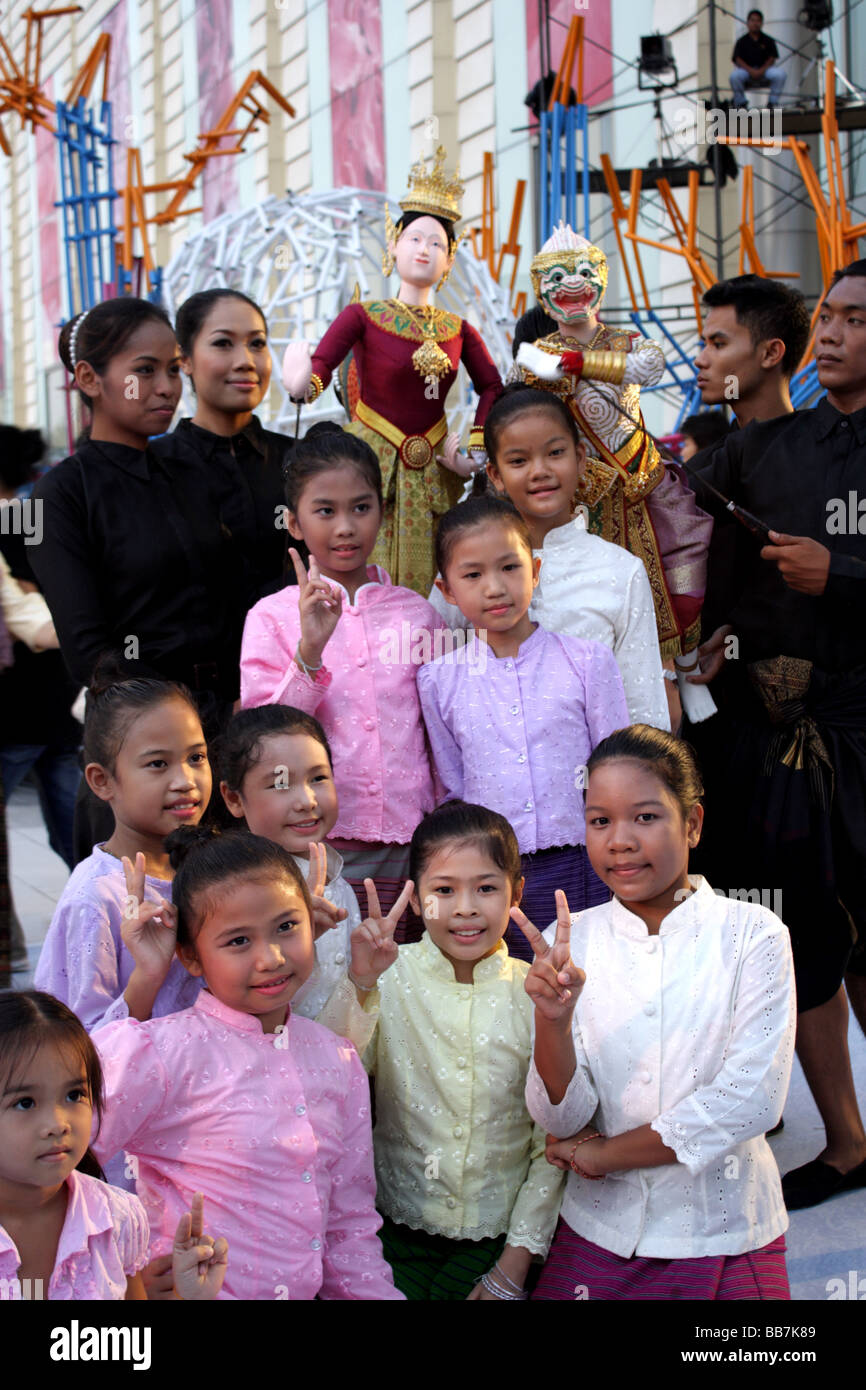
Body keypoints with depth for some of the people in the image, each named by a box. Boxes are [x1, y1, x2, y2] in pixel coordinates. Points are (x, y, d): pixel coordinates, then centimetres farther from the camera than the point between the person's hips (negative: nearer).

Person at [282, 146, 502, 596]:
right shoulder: (362, 317, -4)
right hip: (373, 461, -3)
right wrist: (302, 384, -39)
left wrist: (474, 445, 0)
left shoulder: (458, 330, 8)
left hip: (431, 472, 4)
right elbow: (319, 365, -17)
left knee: (422, 583, 7)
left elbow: (492, 387, 13)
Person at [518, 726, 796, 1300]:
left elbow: (752, 1100, -16)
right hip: (600, 1230, 2)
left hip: (725, 1238, -2)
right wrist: (552, 1018, -26)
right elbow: (562, 1119, -7)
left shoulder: (752, 934, -9)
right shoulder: (568, 942, -2)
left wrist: (606, 1152, -10)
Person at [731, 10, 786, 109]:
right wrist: (750, 70, -21)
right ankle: (741, 103, -8)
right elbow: (737, 60, -4)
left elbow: (772, 58, 1)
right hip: (746, 70, -1)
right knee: (734, 76, -33)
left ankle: (773, 102, -8)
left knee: (780, 73, -28)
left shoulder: (767, 40, 8)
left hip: (764, 69, 1)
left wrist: (762, 69, -19)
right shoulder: (742, 41, 6)